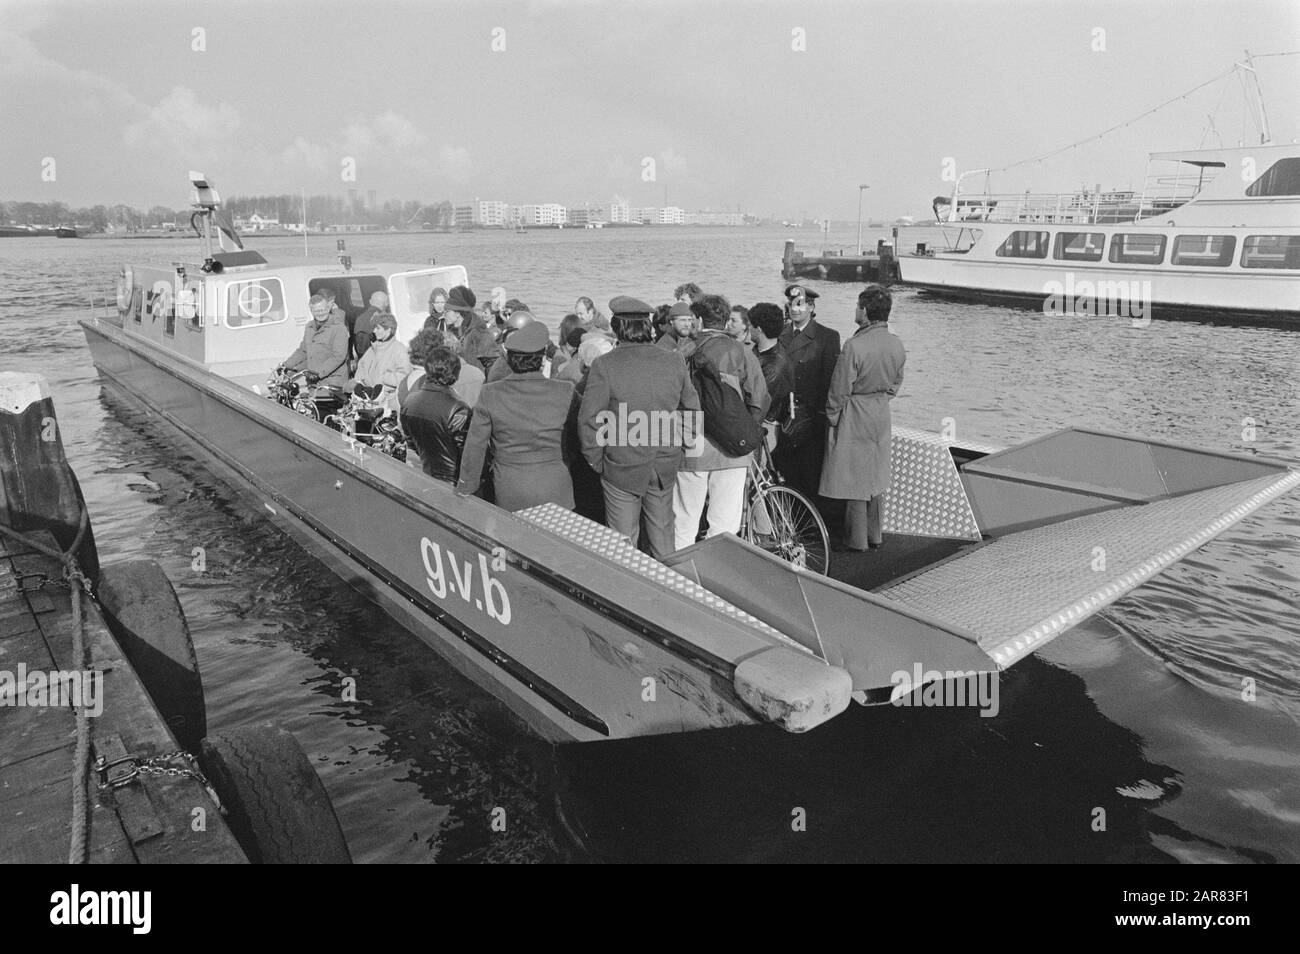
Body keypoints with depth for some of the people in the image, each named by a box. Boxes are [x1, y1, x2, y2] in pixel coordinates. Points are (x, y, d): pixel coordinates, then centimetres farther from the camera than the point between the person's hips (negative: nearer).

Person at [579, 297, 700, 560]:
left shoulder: (604, 365, -14)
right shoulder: (674, 362, -3)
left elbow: (589, 419, -15)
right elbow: (692, 409, 6)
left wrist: (595, 459, -1)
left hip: (621, 468, -4)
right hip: (665, 468, 4)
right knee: (662, 536, 20)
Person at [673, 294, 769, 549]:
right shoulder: (743, 353, 1)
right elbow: (760, 402, -4)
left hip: (691, 449, 0)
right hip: (732, 451, 0)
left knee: (684, 522, 11)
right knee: (725, 524, 7)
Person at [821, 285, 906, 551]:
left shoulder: (855, 346, -23)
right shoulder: (897, 345, -2)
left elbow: (840, 390, -16)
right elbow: (896, 383, 11)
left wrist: (832, 417, -3)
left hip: (854, 419, -7)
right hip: (882, 417, 7)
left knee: (854, 479, 5)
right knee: (874, 478, 18)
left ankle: (857, 541, 14)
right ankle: (874, 537, 28)